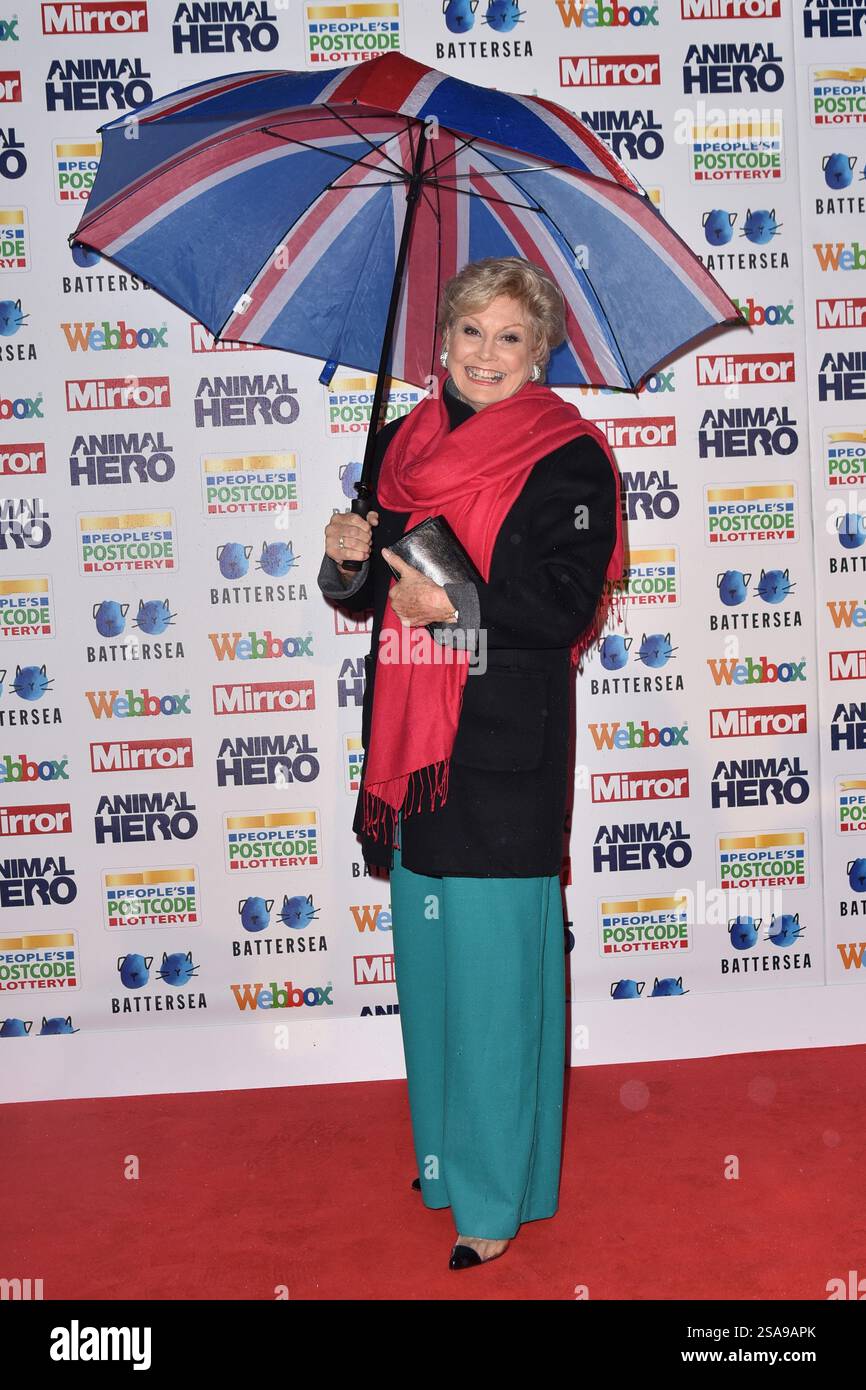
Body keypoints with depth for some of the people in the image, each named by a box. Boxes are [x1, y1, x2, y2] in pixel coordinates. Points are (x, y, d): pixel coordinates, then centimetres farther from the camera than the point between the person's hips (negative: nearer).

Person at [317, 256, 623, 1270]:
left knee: (495, 965, -1)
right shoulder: (402, 444, 12)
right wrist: (347, 562, -7)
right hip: (412, 737, 6)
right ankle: (447, 1147, 34)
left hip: (504, 743, -6)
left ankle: (498, 1192, 15)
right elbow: (370, 592, 14)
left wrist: (459, 602, -22)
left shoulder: (566, 457, -5)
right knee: (429, 952, 15)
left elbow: (568, 608, -12)